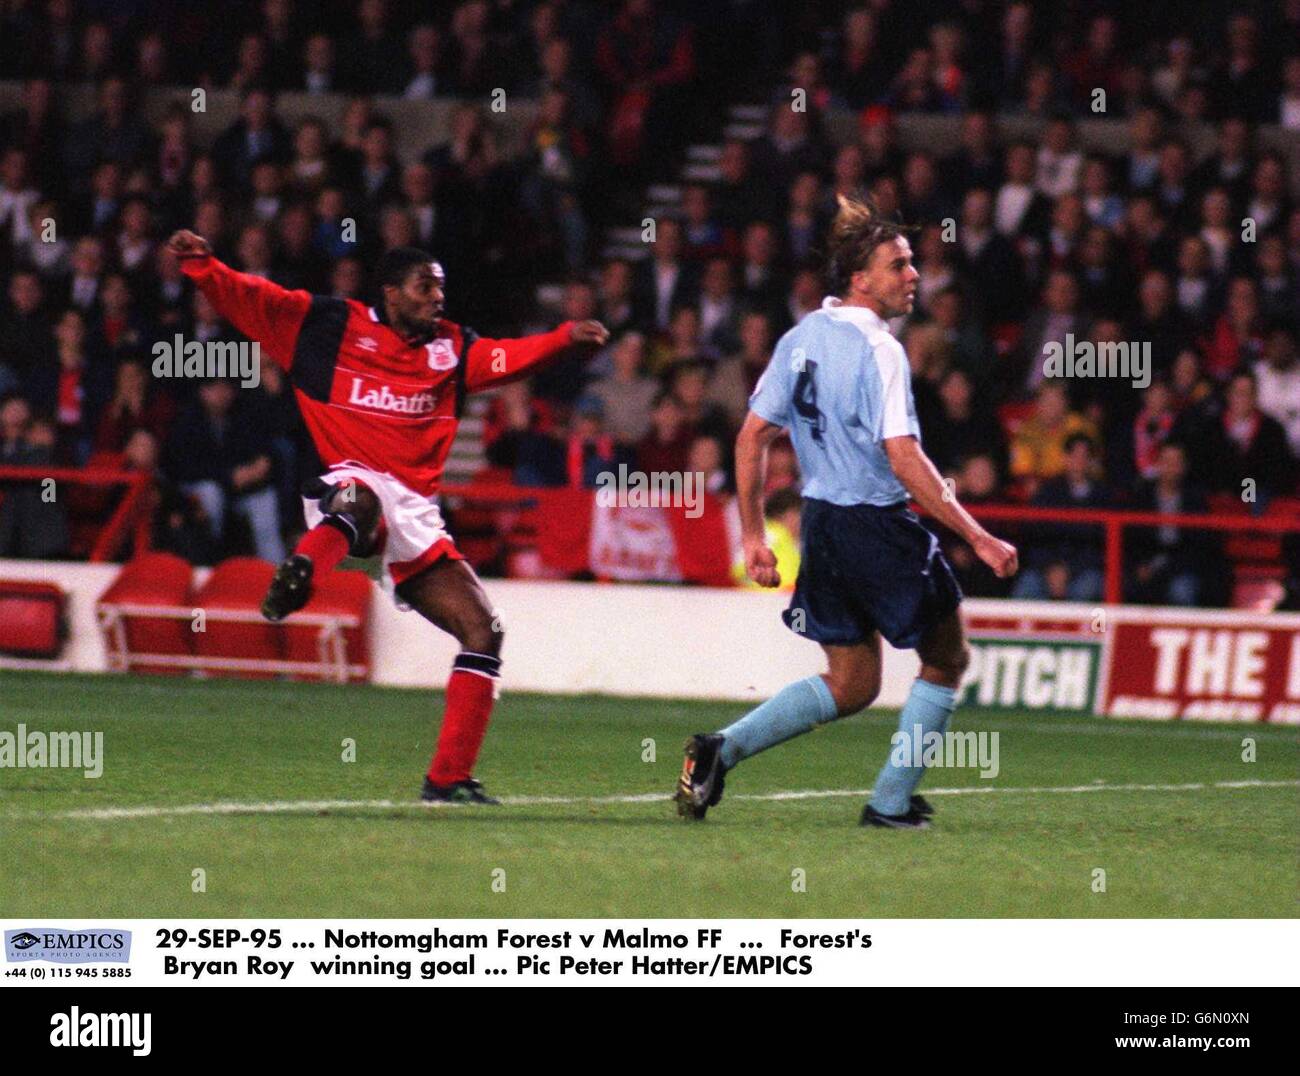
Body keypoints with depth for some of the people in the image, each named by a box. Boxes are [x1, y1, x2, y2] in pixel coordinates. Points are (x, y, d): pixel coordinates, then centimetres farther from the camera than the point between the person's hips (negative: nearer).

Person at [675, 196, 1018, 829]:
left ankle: (721, 750, 3)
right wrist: (977, 539, -22)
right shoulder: (877, 349, -17)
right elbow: (904, 459, -24)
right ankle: (891, 804, 10)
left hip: (821, 523, 8)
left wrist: (753, 537, 16)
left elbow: (751, 438, 10)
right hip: (879, 526, -8)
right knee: (946, 659, 12)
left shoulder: (800, 338, 7)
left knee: (850, 687, 17)